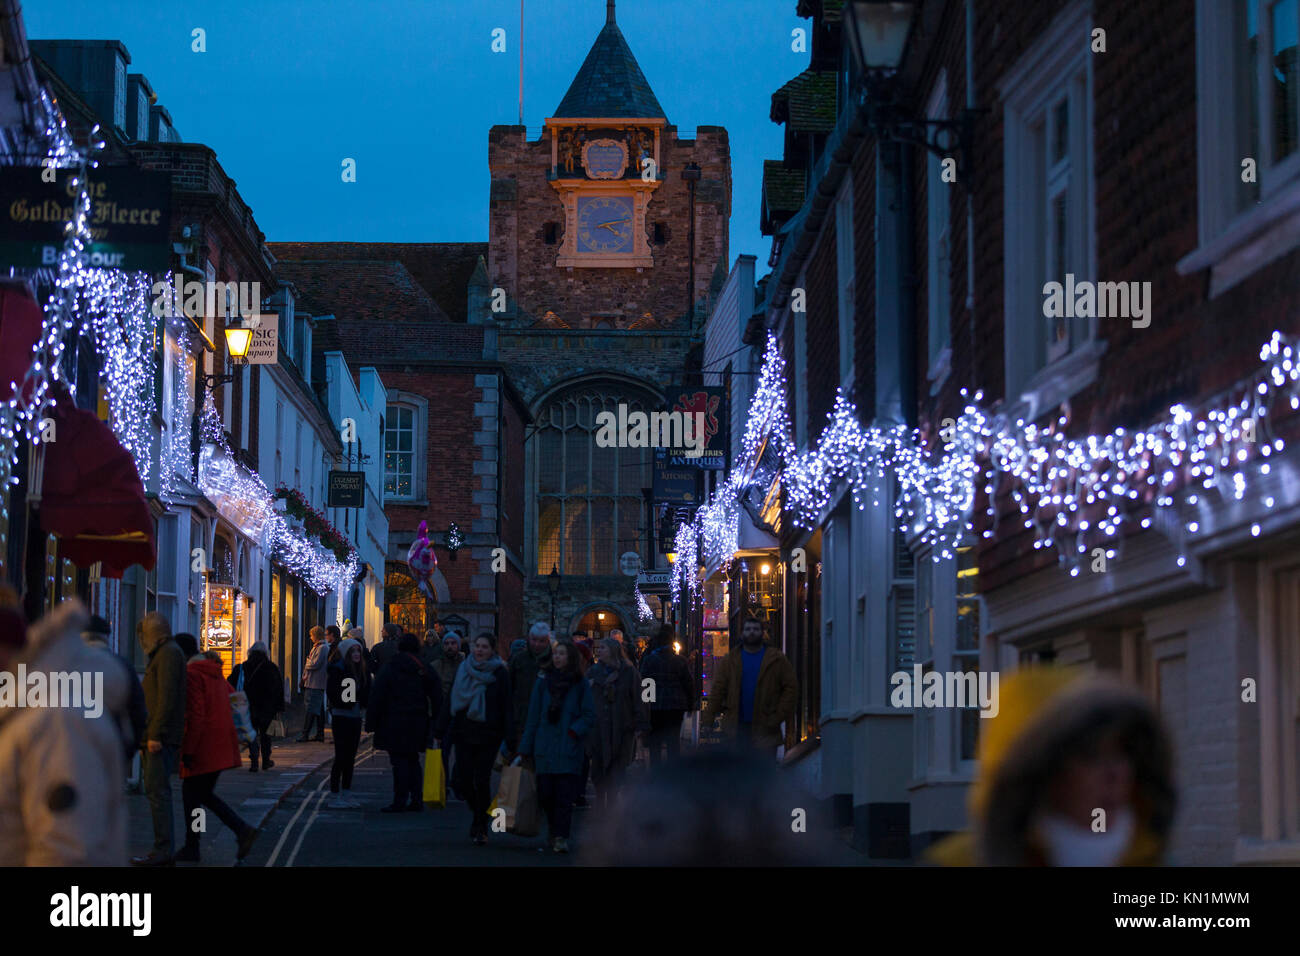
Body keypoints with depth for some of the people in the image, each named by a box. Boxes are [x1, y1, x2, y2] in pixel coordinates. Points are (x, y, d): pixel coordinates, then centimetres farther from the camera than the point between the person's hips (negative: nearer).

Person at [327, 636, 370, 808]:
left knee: (350, 757, 10)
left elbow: (367, 693, 13)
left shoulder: (361, 670, 10)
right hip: (342, 716, -7)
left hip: (355, 716, 7)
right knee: (341, 757, -5)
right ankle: (335, 796, -1)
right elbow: (332, 693, -15)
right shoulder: (337, 670, -9)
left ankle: (346, 795, 17)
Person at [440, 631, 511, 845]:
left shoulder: (500, 673, -1)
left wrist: (508, 737, -11)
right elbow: (451, 700, 12)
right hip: (464, 732, 3)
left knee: (482, 781, -7)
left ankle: (480, 827, 5)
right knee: (463, 782, -1)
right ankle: (477, 812, 26)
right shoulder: (463, 669, 9)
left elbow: (507, 707, -4)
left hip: (488, 735, -3)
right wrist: (443, 730, 7)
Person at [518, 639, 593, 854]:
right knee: (545, 794, 0)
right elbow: (533, 716, 11)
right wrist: (526, 747, 9)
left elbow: (589, 715, 2)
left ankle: (561, 836, -5)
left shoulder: (580, 684, 3)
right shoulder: (543, 681, 9)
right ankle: (556, 830, 21)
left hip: (569, 749, -2)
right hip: (545, 749, 2)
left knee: (565, 795, -7)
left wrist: (573, 732, -13)